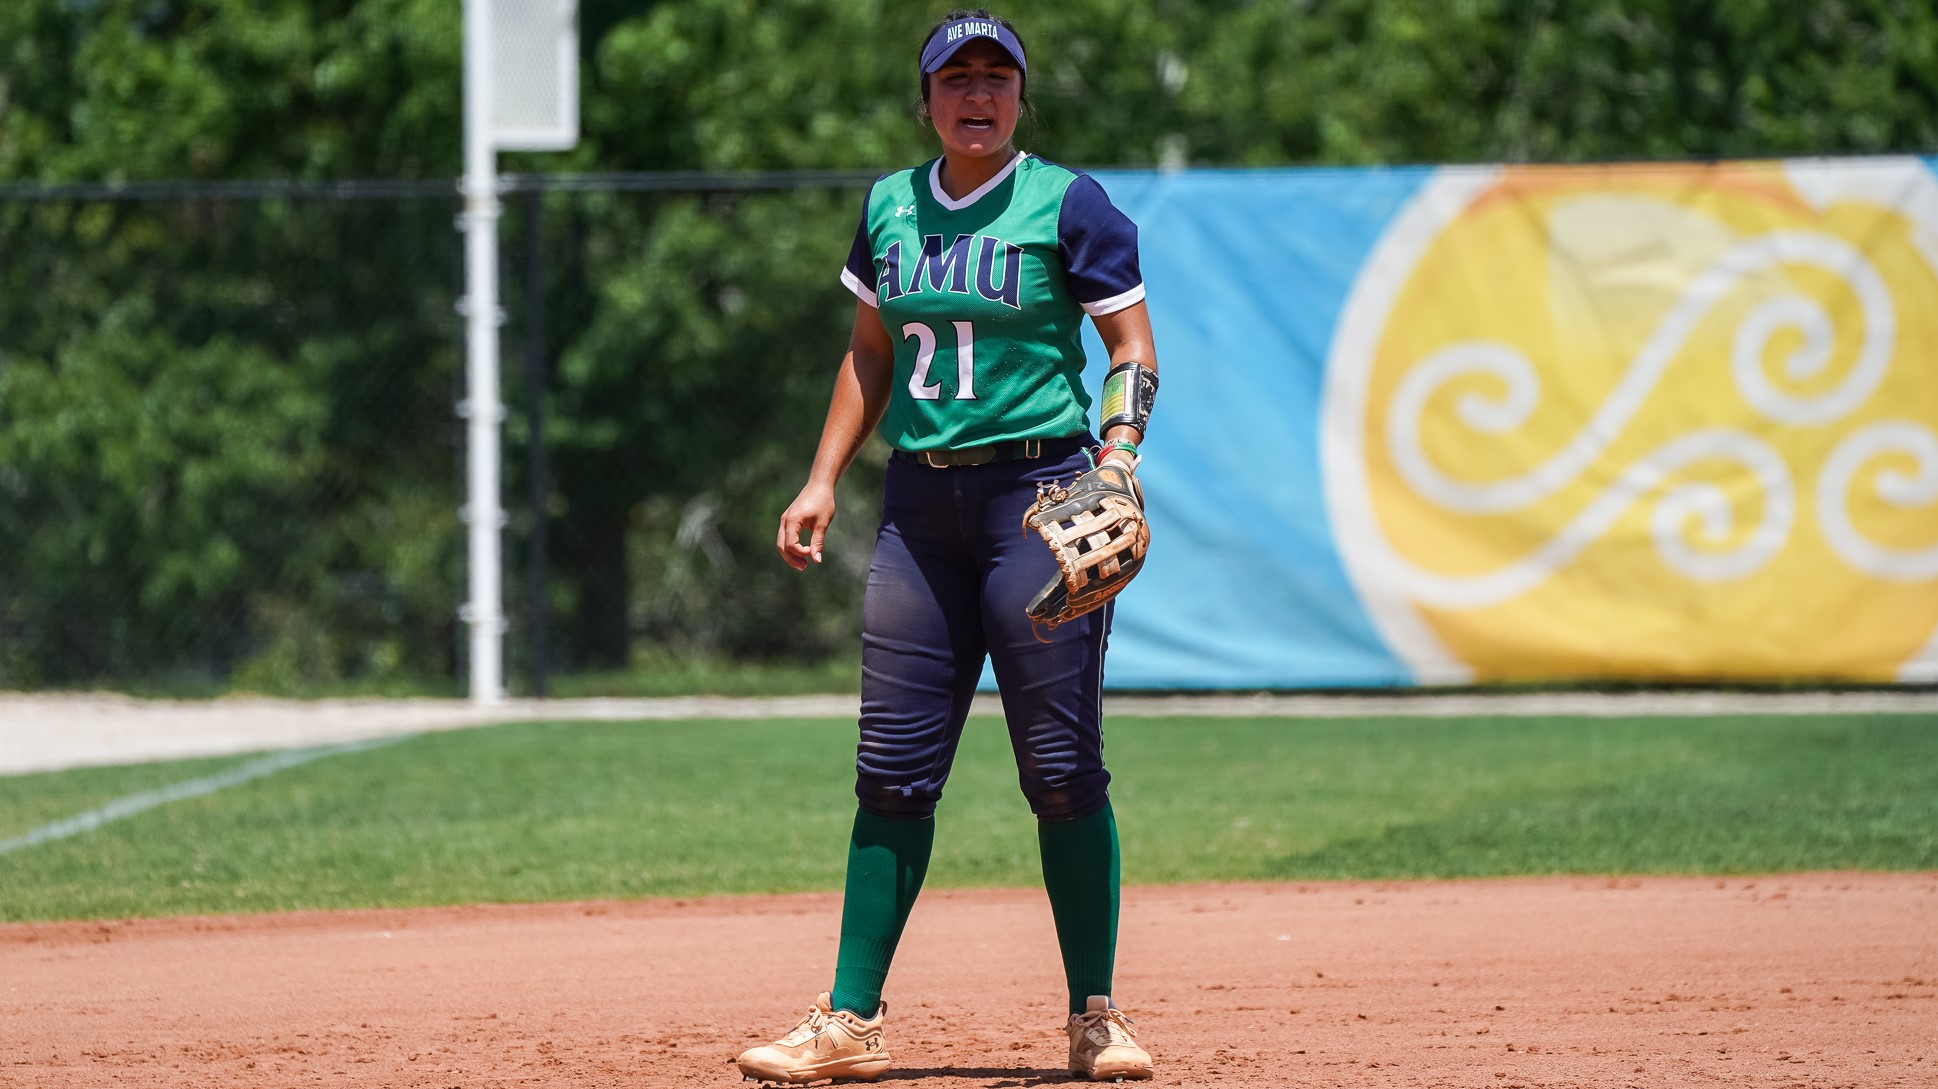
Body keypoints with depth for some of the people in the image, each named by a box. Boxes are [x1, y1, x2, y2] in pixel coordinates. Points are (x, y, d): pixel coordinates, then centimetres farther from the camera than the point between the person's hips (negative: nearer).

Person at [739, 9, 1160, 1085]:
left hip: (1040, 489, -5)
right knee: (893, 769, 2)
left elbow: (1134, 345, -2)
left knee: (1060, 765, -5)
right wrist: (823, 479, 15)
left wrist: (1118, 459, -17)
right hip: (920, 502, 5)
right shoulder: (889, 209, 12)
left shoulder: (1065, 203, -2)